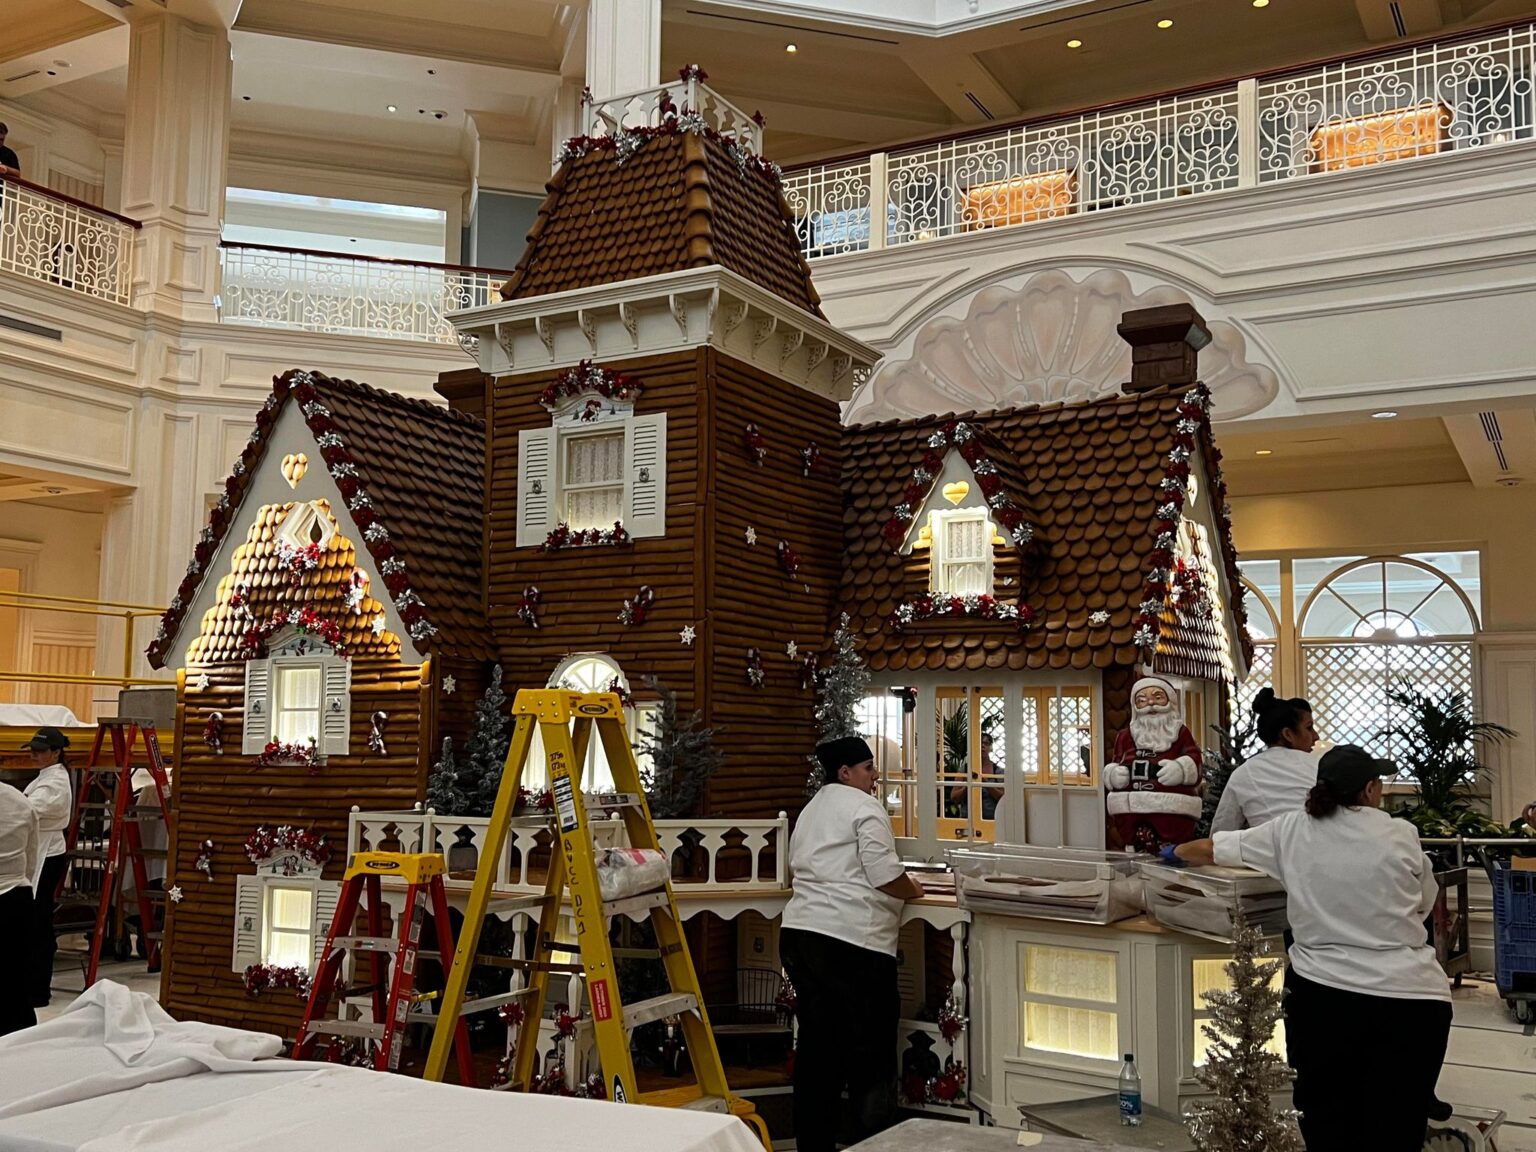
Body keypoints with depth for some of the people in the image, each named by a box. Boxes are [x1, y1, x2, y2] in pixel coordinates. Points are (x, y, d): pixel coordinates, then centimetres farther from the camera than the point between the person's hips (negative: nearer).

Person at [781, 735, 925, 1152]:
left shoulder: (811, 810, 22)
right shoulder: (864, 806, -5)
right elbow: (885, 875, -12)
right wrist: (914, 891, 6)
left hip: (800, 931, 8)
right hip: (851, 939, -8)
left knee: (817, 1046, 13)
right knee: (870, 1053, 1)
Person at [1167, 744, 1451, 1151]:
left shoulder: (1291, 831, 0)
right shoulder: (1402, 835, -2)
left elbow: (1212, 849, 9)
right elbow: (1425, 904, 13)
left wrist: (1175, 852, 28)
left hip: (1323, 993, 1)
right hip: (1411, 999, -1)